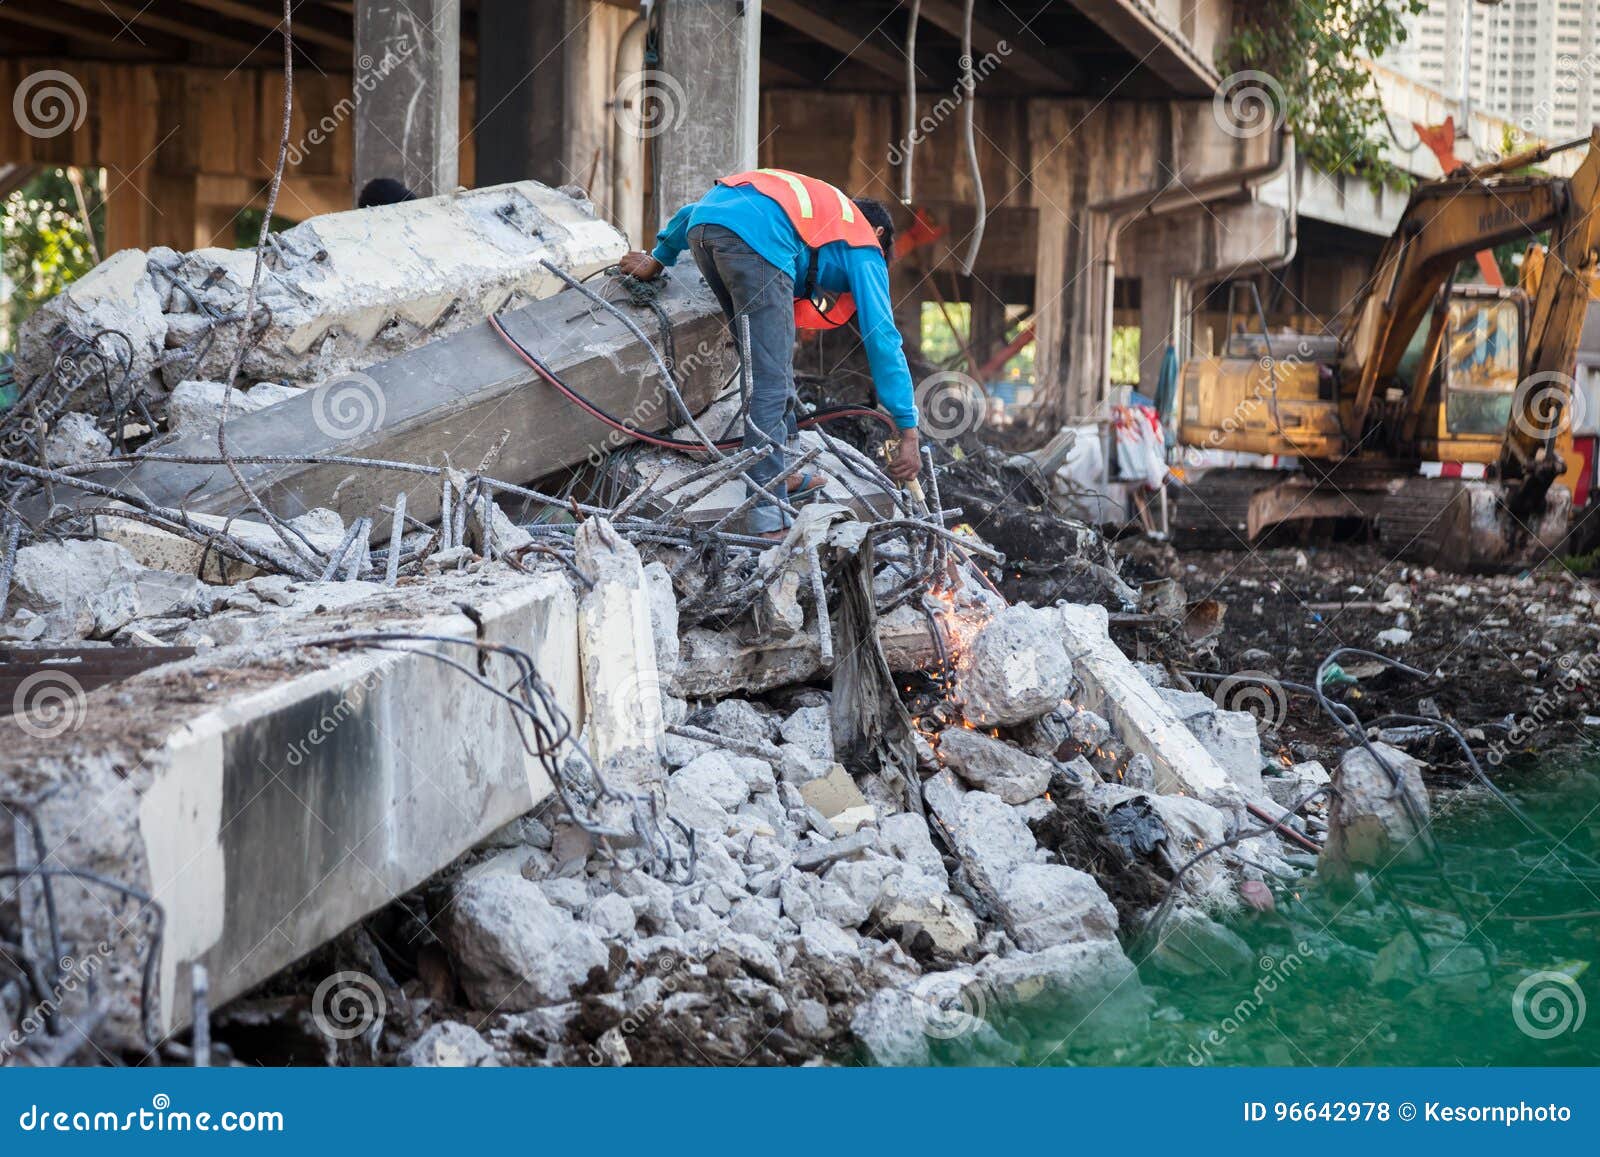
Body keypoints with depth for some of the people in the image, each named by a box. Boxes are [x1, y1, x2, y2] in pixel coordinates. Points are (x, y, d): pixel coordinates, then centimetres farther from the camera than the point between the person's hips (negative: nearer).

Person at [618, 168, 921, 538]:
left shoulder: (813, 199, 41)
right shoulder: (864, 245, 24)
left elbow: (695, 212, 37)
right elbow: (883, 339, 15)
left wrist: (659, 258, 46)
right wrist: (909, 433, 13)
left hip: (702, 227, 7)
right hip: (758, 239, -7)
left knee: (770, 364, 21)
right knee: (770, 382, -6)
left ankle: (780, 475, 26)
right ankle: (768, 524, -11)